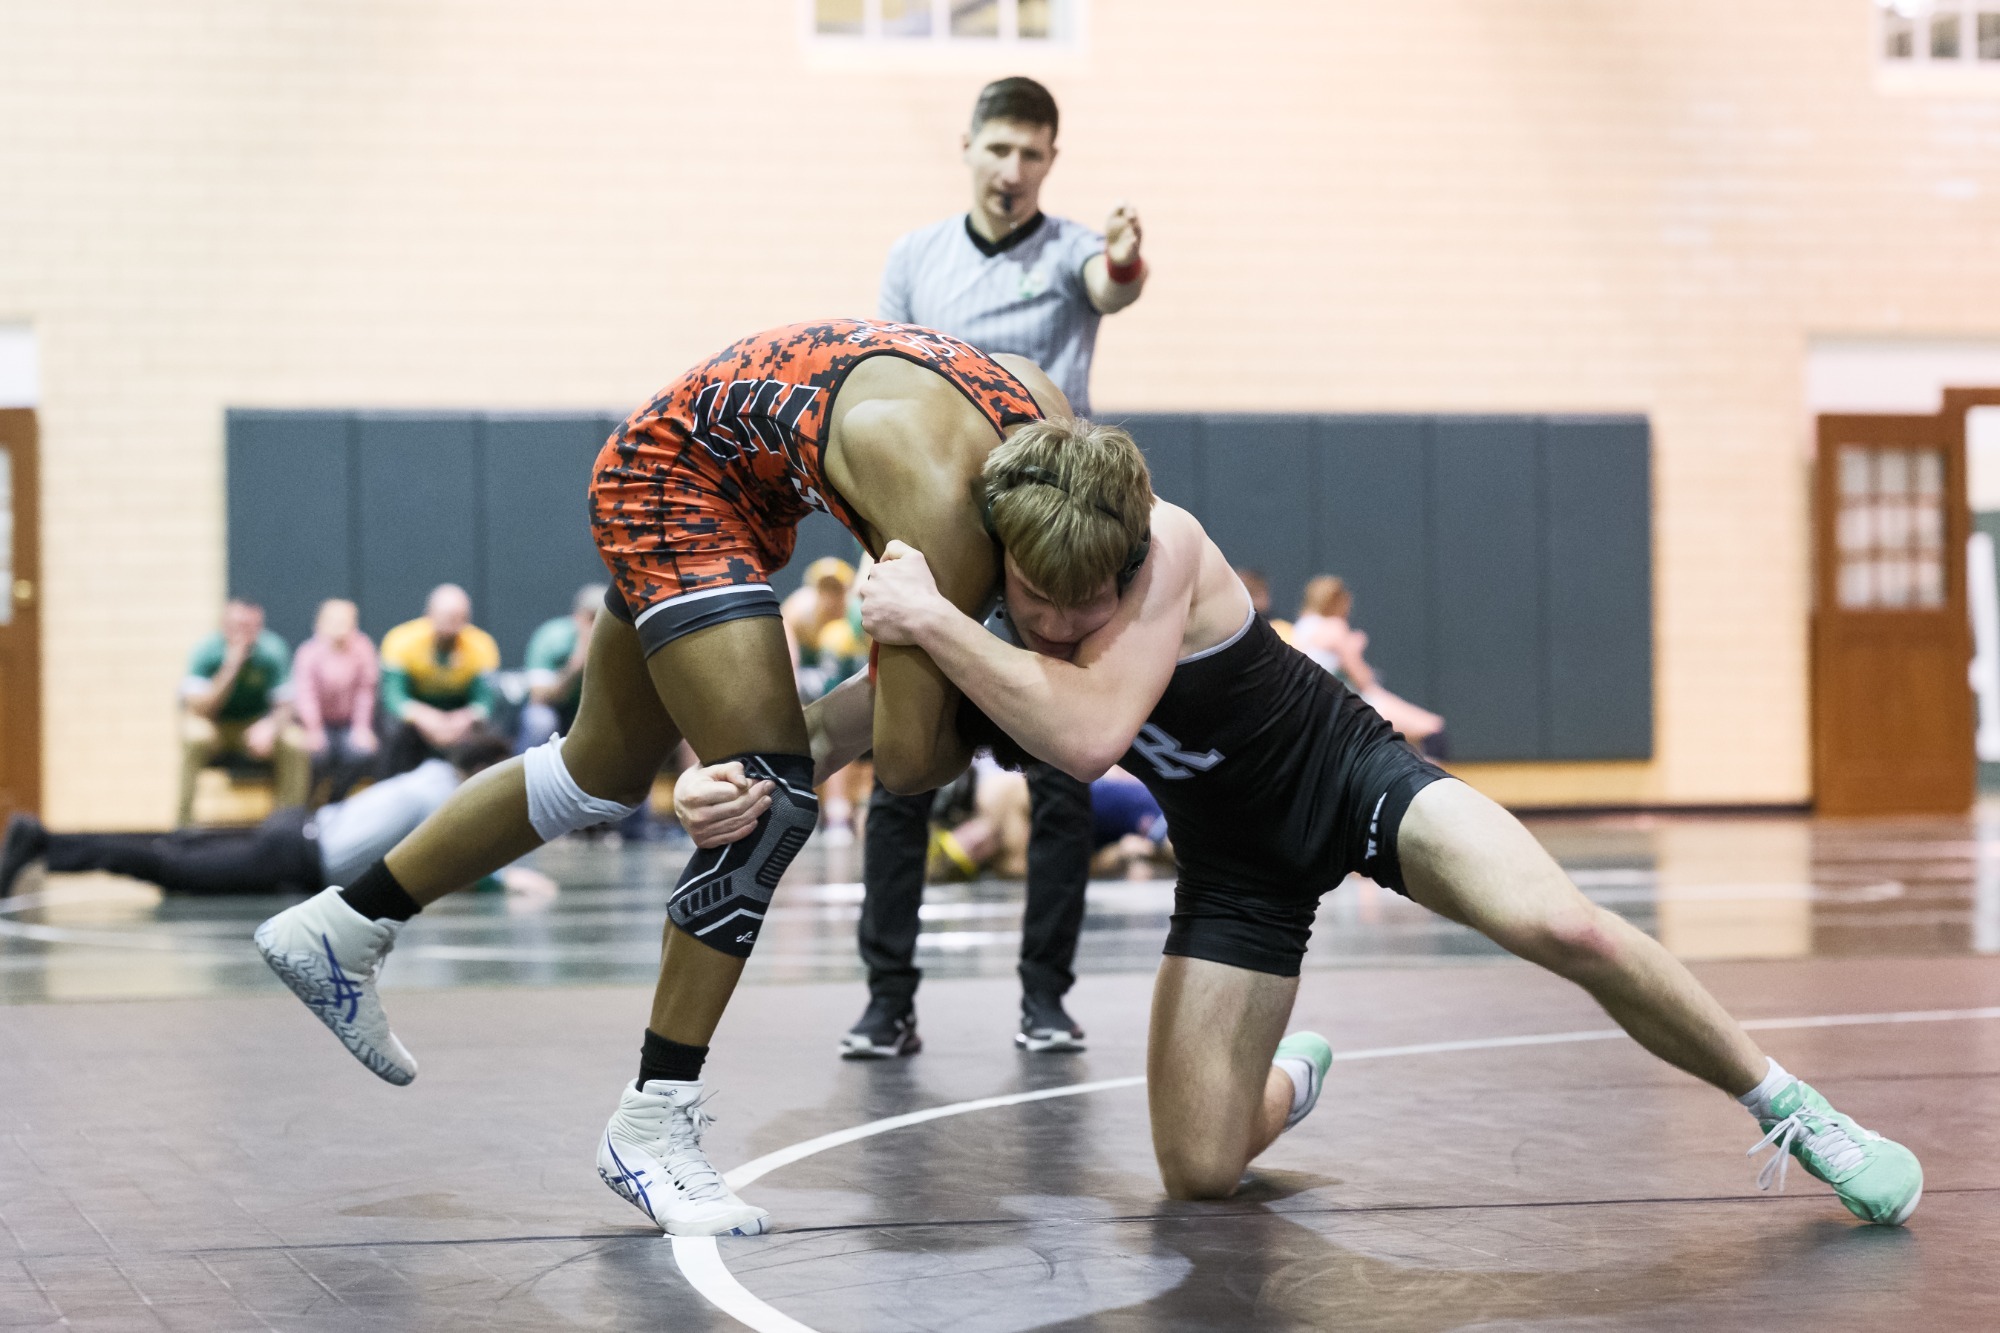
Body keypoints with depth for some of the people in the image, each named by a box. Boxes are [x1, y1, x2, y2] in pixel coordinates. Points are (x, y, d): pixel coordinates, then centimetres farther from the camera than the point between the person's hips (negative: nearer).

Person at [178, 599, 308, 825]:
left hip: (256, 723, 2)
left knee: (295, 743, -26)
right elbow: (198, 710, -27)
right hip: (215, 724, -2)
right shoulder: (207, 652, -20)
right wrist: (231, 667, -36)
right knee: (194, 737, -36)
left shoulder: (273, 652, -14)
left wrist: (269, 726, -34)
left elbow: (285, 706, -10)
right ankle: (183, 822, -26)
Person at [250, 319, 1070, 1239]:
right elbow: (910, 759, -34)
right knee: (772, 797, -19)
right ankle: (650, 1125, -10)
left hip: (748, 490, 9)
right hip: (675, 468, -9)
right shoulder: (943, 507, -38)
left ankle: (341, 931, 36)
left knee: (604, 775, 21)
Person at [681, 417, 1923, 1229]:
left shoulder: (1167, 547, -30)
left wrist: (935, 625, -43)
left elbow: (1091, 735, -43)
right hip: (1238, 860, 4)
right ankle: (1291, 1078, 32)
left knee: (1564, 928, -31)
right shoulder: (971, 615, -16)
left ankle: (1794, 1111, -9)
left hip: (1353, 776, -4)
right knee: (1198, 1171, -6)